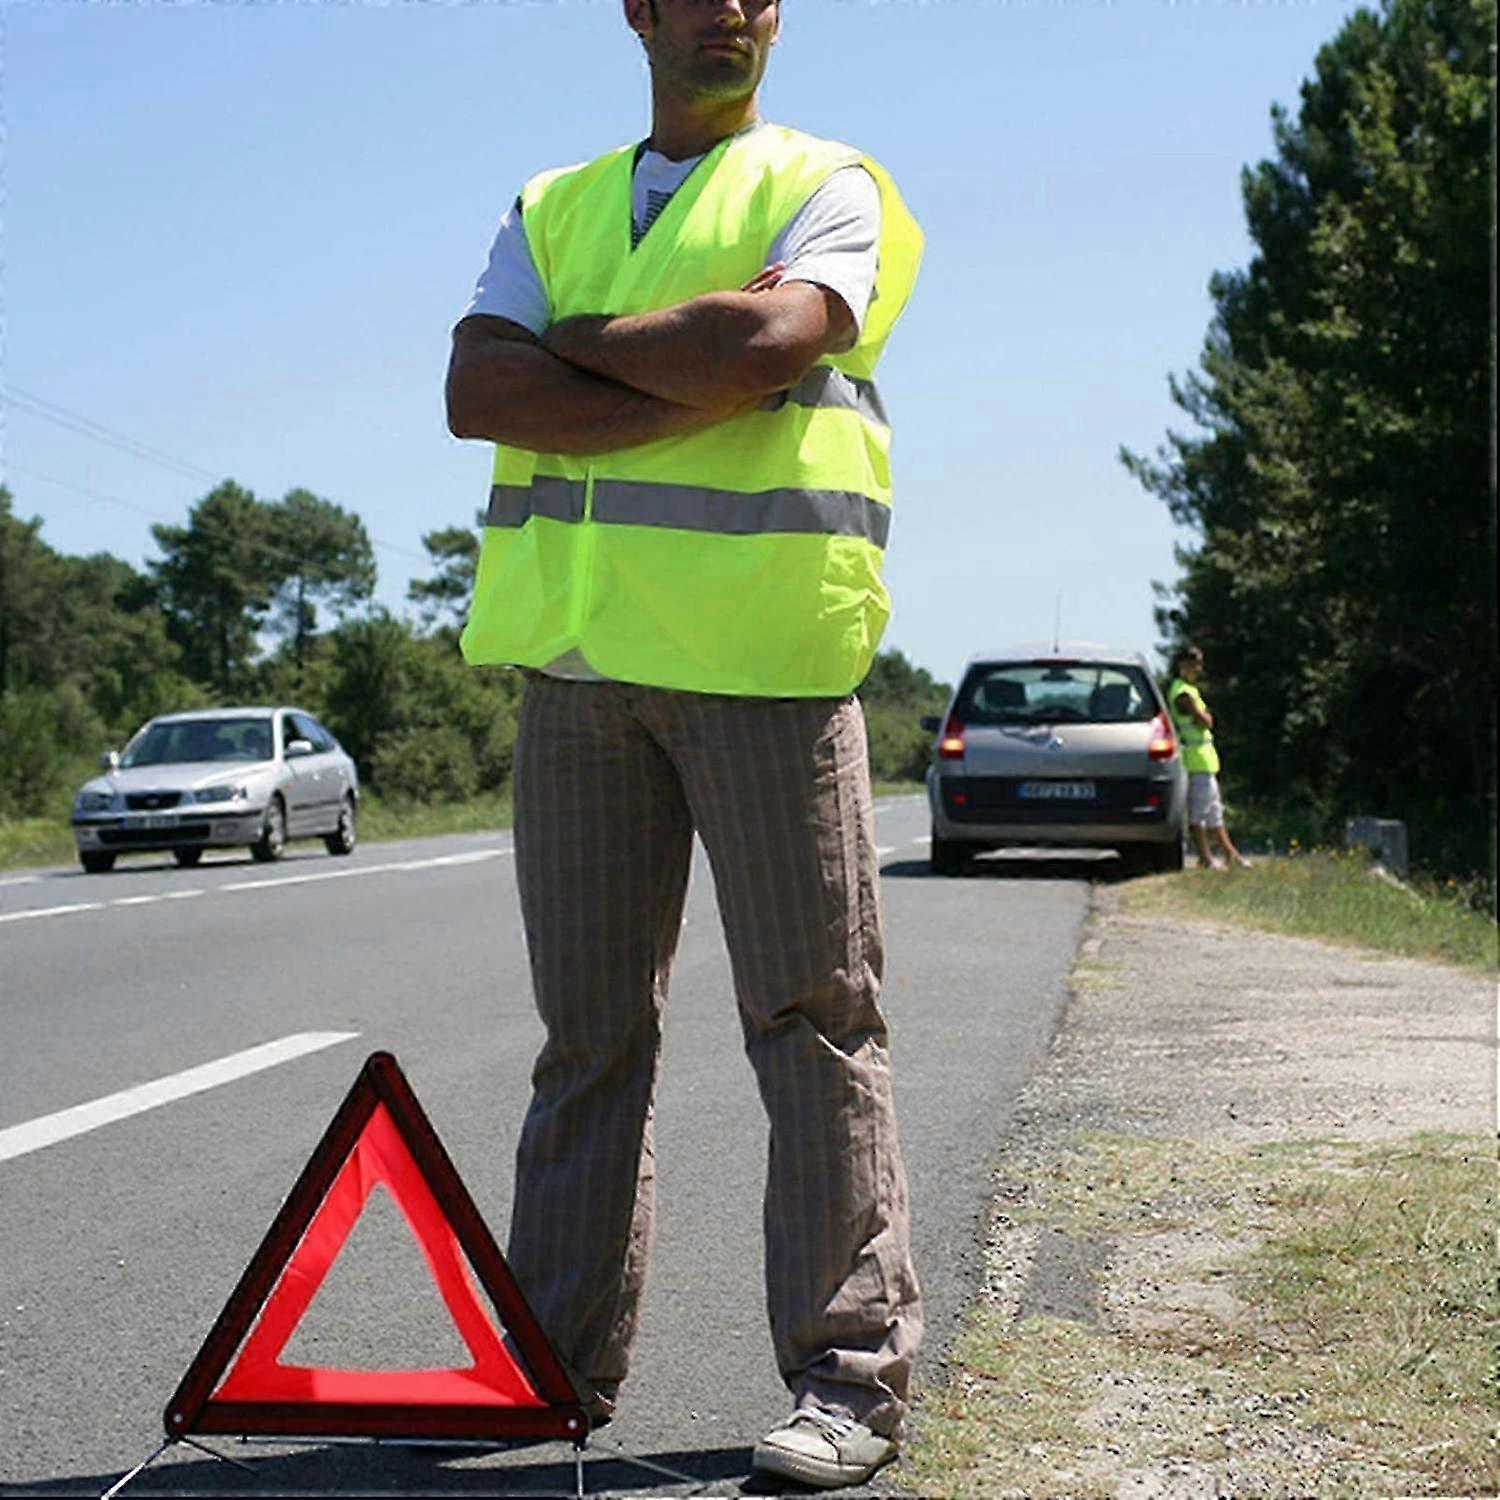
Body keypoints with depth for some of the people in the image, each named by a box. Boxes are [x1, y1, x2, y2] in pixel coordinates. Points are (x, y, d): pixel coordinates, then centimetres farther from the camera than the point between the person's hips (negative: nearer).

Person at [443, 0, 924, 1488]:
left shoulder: (827, 188, 6)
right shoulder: (552, 209, 18)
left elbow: (764, 340, -15)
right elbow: (478, 392, 0)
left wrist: (581, 340, -1)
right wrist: (701, 386, -10)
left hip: (764, 654, -4)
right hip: (577, 655, 4)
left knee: (815, 1017, -3)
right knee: (585, 1024, 9)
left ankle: (850, 1376, 3)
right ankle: (562, 1355, 18)